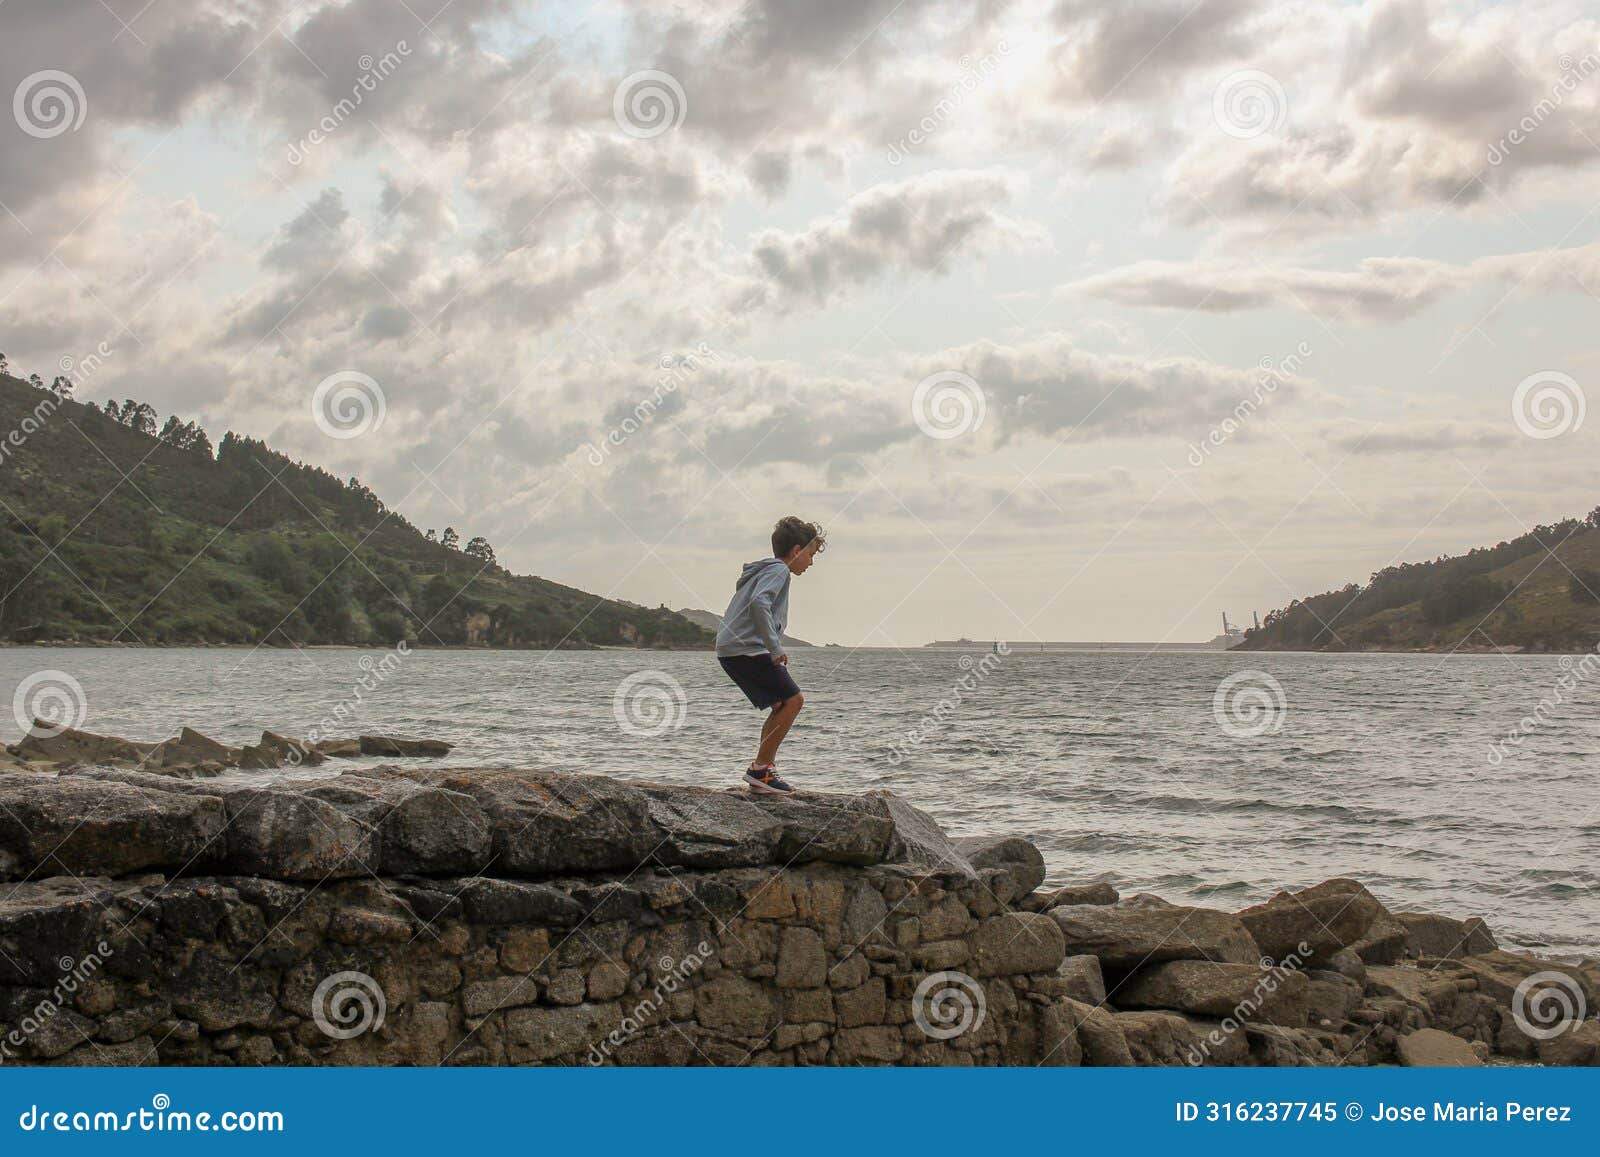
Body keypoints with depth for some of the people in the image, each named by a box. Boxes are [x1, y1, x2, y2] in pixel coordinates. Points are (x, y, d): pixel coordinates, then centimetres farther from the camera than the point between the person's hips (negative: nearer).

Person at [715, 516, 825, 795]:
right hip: (747, 649, -10)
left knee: (781, 704, 14)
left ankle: (764, 770, 12)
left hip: (731, 650, 10)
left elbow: (731, 612, 30)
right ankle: (760, 769, -10)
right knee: (793, 699, -9)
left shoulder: (763, 570, 25)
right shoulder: (778, 570, -6)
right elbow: (759, 603, -25)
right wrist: (775, 647, -24)